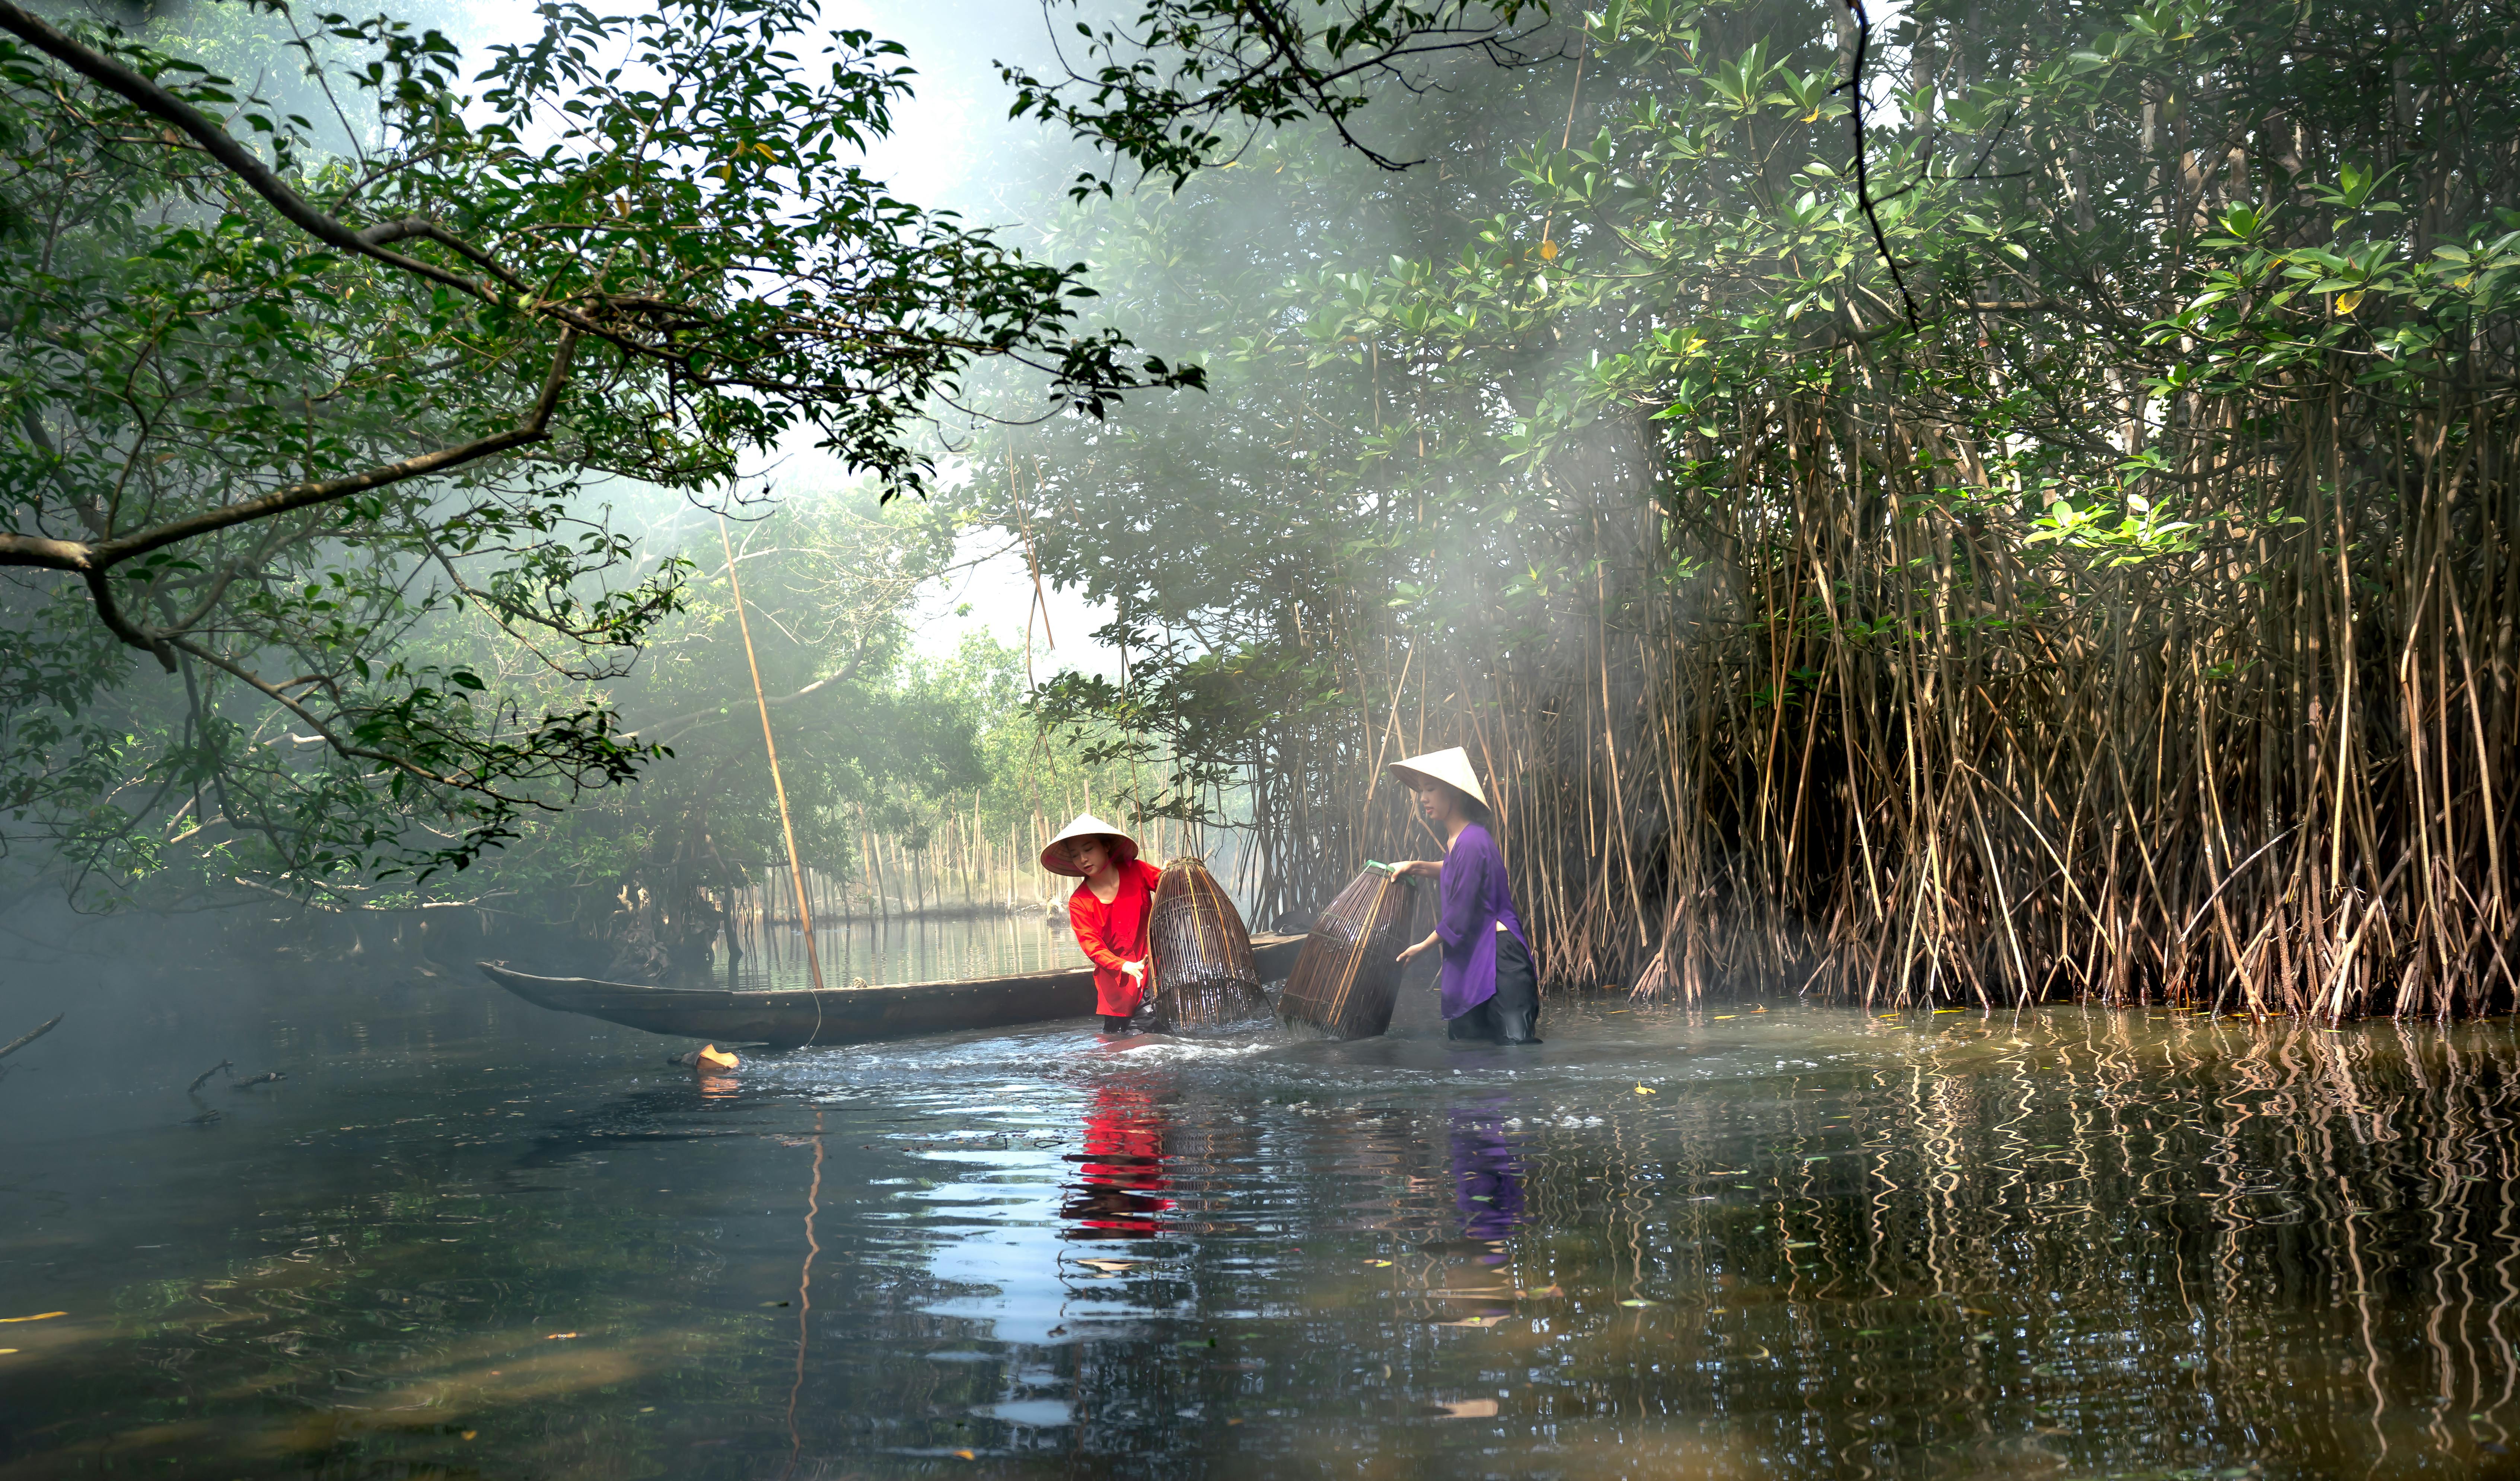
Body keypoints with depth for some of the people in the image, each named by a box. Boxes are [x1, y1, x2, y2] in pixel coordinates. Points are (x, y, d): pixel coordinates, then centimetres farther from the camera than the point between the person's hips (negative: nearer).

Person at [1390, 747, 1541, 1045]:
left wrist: (1423, 947, 0)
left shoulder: (1471, 842, -18)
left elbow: (1458, 918, -16)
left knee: (1515, 1042, -16)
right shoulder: (1457, 838, 11)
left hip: (1498, 960, -10)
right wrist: (1417, 867, 23)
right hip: (1471, 959, 11)